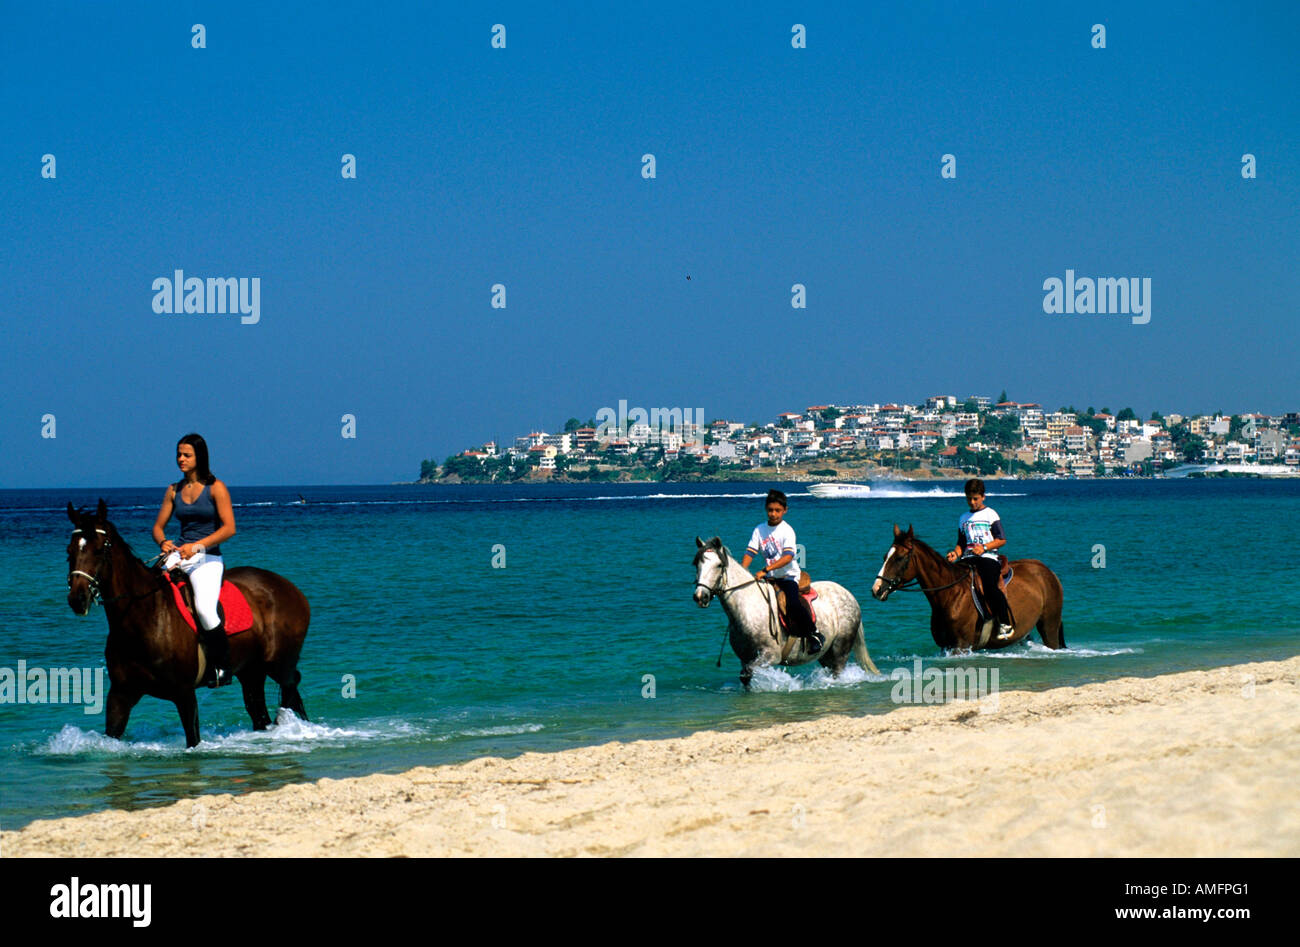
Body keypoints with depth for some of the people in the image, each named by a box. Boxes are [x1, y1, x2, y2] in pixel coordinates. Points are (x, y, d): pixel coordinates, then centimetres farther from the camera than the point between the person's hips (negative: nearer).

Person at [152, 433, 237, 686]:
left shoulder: (215, 488, -2)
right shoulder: (174, 490, 14)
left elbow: (229, 528, -9)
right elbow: (158, 526, 16)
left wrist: (197, 546, -18)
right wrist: (163, 542, -8)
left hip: (207, 558, -5)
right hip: (178, 556, 5)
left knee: (204, 609, -29)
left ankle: (222, 666, -14)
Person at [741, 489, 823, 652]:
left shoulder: (787, 530, -10)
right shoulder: (759, 530, 4)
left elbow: (788, 556, -22)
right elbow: (750, 552, -1)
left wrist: (766, 569, -32)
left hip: (788, 576, -5)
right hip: (770, 578, 5)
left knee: (793, 604, -27)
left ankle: (813, 634, -10)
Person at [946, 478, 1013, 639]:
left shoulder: (990, 514, 6)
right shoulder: (963, 519, 20)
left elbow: (1002, 540, 0)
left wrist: (984, 547, -14)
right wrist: (956, 553, 1)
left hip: (988, 558, -5)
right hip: (968, 558, 5)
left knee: (990, 587, -29)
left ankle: (1005, 625, -20)